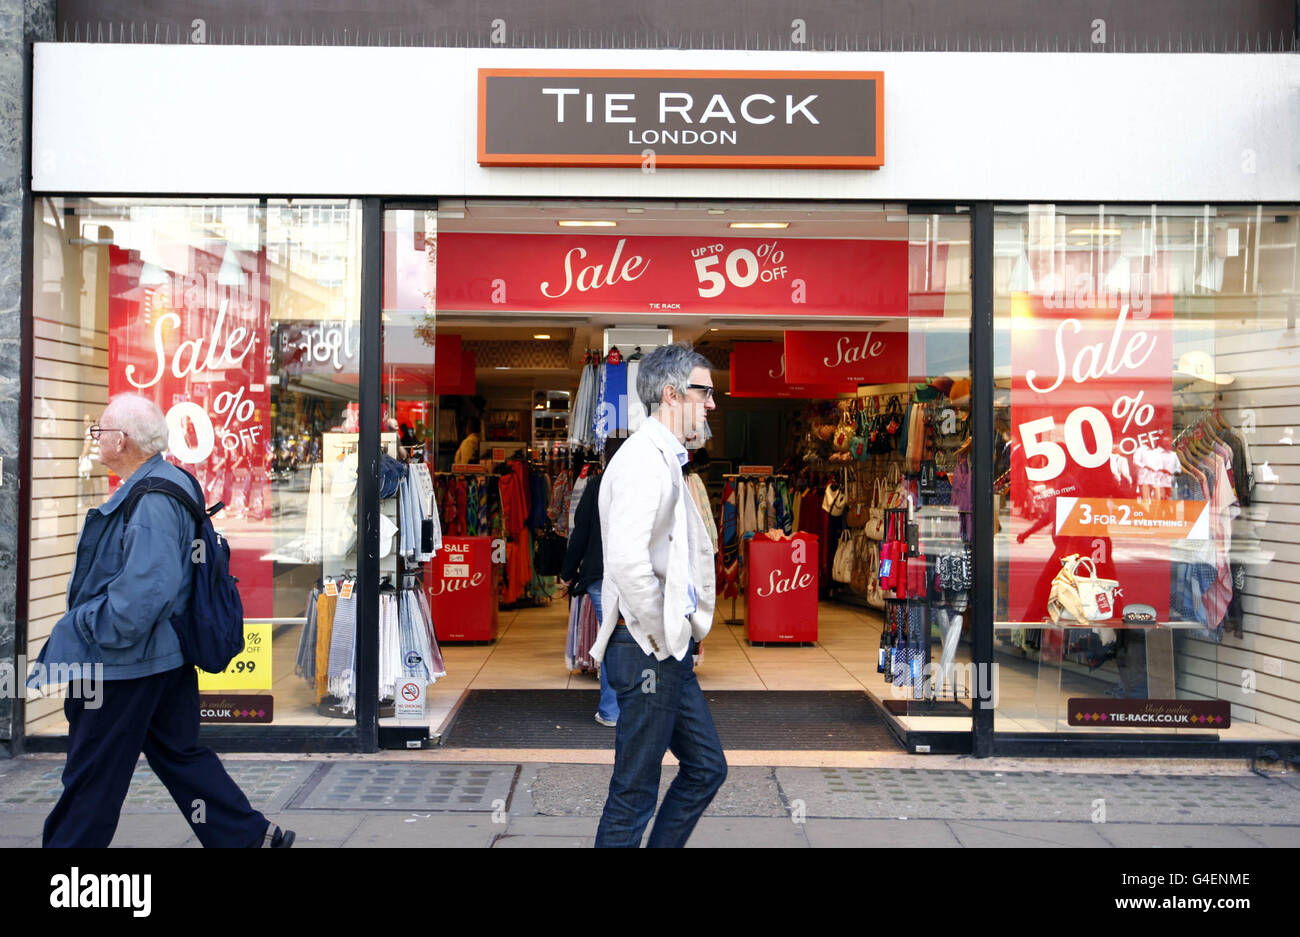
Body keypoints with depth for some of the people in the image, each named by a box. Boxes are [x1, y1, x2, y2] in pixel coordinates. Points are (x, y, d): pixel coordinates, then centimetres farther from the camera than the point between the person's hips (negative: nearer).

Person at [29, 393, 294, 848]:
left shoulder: (150, 500, -24)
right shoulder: (171, 482, 8)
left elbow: (142, 594, -30)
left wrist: (81, 626, -16)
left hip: (125, 662, -10)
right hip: (169, 655, 10)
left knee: (92, 775, 6)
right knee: (180, 754, 17)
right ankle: (250, 835, 21)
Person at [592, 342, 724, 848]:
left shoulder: (666, 460, 16)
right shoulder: (645, 459, -17)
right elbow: (627, 560, -31)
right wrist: (663, 638, -18)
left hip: (670, 649, 10)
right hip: (648, 650, -10)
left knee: (706, 768, 17)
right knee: (635, 793, 1)